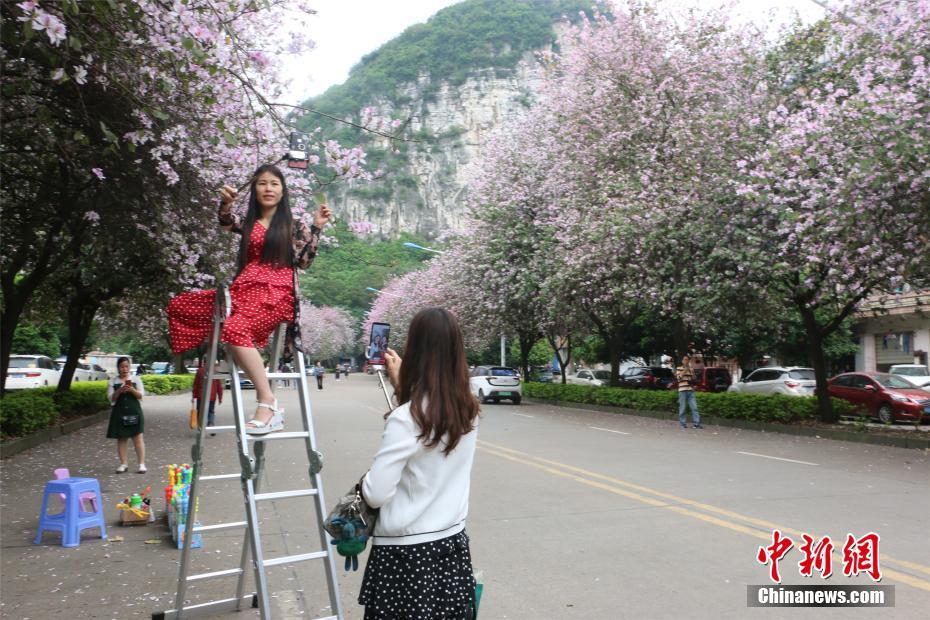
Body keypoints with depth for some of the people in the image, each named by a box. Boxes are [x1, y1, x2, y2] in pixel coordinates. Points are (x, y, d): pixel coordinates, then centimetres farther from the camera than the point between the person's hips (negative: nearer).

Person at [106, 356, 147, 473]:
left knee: (138, 437, -3)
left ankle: (141, 464, -2)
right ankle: (124, 464, 12)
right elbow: (111, 398, -2)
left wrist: (132, 390, -20)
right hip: (119, 412, 1)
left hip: (134, 411, -1)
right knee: (121, 439, 5)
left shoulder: (136, 379, 4)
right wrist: (119, 391, -19)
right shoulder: (113, 382, 5)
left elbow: (141, 395, -2)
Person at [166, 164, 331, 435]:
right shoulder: (248, 222, 21)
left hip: (277, 293, -6)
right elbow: (226, 222, 0)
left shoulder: (294, 225, 10)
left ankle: (268, 403, -36)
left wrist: (316, 228, -2)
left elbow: (303, 262, 4)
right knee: (179, 307, -1)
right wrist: (225, 204, -22)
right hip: (244, 289, 6)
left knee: (236, 329, -36)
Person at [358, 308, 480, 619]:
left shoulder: (405, 419, -21)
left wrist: (364, 481, 2)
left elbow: (376, 495, -19)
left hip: (406, 552, -6)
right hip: (452, 544, 6)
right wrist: (399, 381, 17)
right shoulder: (467, 410, -2)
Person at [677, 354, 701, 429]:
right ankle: (682, 423, 9)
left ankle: (696, 423, -2)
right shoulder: (679, 369, 3)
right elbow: (679, 377, -10)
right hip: (682, 390, -4)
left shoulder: (691, 369, 15)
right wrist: (684, 371, -14)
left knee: (694, 407, -2)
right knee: (682, 407, 0)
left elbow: (693, 379, 20)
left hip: (690, 390, 4)